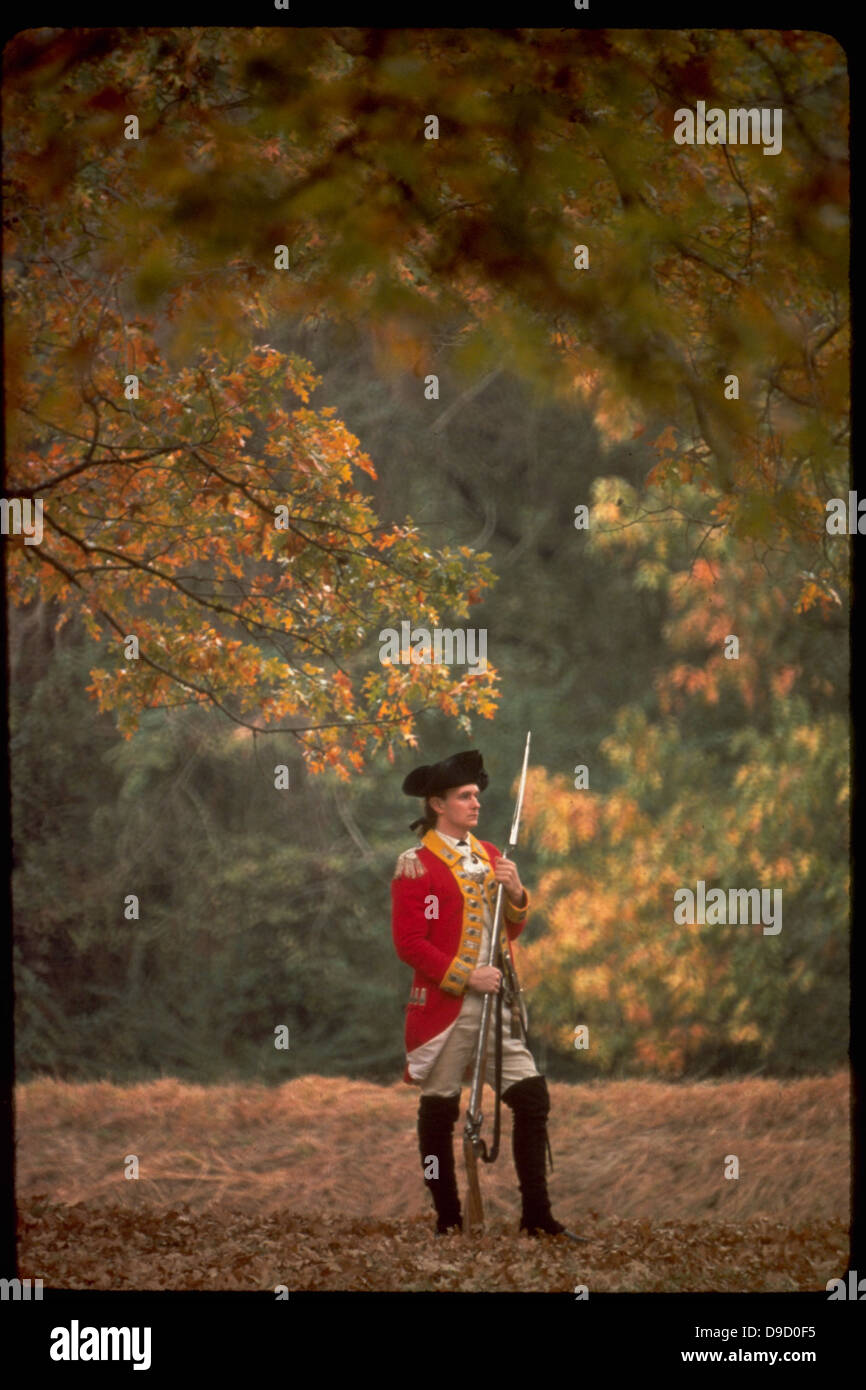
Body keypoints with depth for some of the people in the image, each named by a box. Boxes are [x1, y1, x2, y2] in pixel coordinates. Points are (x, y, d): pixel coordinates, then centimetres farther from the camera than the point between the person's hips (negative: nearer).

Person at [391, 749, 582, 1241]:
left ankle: (537, 1215, 4)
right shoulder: (416, 864, -6)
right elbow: (409, 943, -11)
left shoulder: (489, 855, 14)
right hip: (446, 1006, -6)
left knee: (533, 1098, -2)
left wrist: (516, 894, -2)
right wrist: (466, 977, -17)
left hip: (497, 999, 6)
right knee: (440, 1112, 2)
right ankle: (448, 1221, 11)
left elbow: (513, 929, 19)